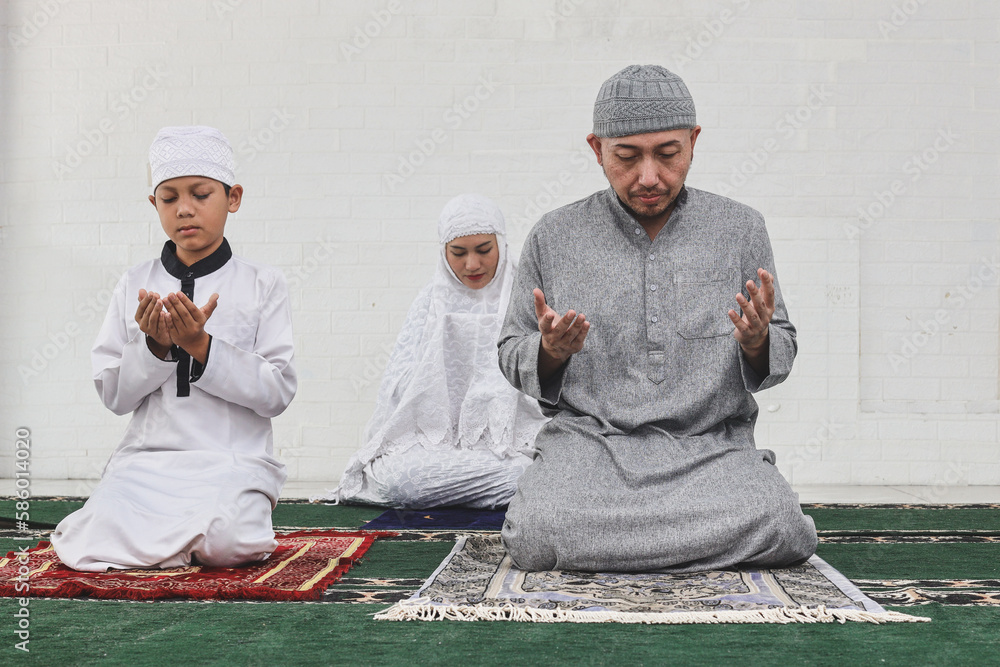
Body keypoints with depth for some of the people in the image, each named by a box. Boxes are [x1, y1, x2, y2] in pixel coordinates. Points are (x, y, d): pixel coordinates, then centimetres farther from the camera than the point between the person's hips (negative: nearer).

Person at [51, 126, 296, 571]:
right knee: (95, 542, -24)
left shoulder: (263, 284, 2)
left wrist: (201, 347, -15)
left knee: (225, 542, -31)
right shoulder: (135, 285, 8)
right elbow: (113, 394, 6)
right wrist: (155, 347, -13)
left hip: (233, 459, -2)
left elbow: (278, 392, -5)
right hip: (146, 457, 2)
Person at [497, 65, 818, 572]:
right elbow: (513, 355, 12)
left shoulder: (740, 229, 7)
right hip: (589, 440, 0)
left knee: (781, 530, -29)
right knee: (539, 536, -31)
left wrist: (757, 343, -13)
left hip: (711, 448, 1)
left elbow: (782, 351, 12)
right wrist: (550, 351, -12)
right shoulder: (555, 237, 5)